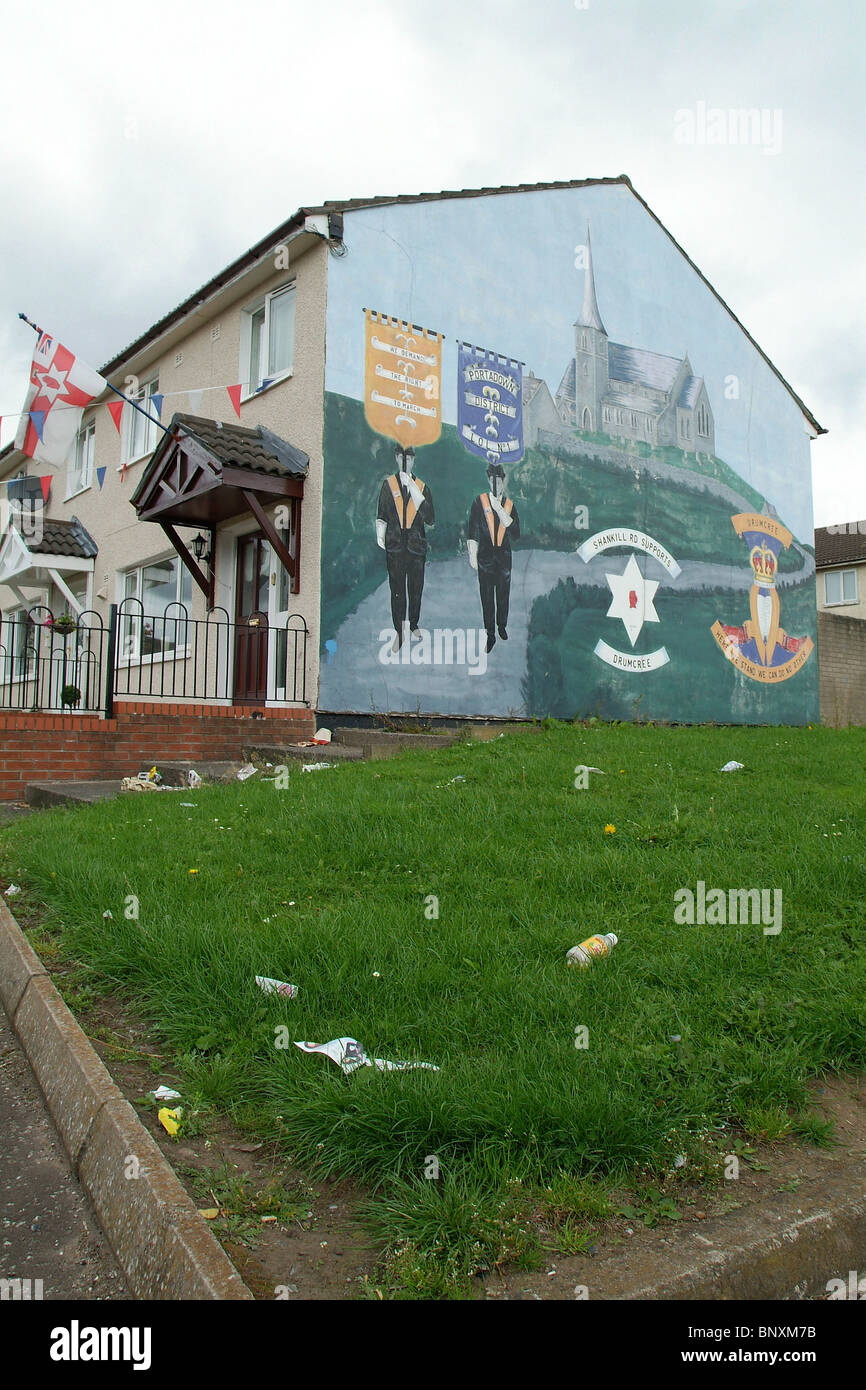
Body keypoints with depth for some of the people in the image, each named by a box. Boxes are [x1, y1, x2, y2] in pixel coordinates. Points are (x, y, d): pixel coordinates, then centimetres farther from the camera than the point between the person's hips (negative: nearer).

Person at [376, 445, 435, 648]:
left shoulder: (421, 487, 6)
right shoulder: (388, 485, 6)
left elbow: (430, 519, -5)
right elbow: (381, 515, 10)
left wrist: (415, 493, -13)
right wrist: (380, 534, -7)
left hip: (416, 545, 1)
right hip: (394, 545, -1)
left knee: (416, 589, 8)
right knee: (397, 590, 0)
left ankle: (414, 626, 27)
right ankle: (398, 632, 8)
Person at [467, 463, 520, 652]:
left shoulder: (509, 505, 3)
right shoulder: (480, 501, -1)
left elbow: (516, 533, -8)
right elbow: (473, 530, -1)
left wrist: (501, 511, -15)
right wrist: (472, 555, -5)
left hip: (504, 556, 2)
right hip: (485, 556, -2)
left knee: (503, 595, 12)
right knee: (487, 596, 1)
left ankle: (502, 626, 31)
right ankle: (490, 634, 8)